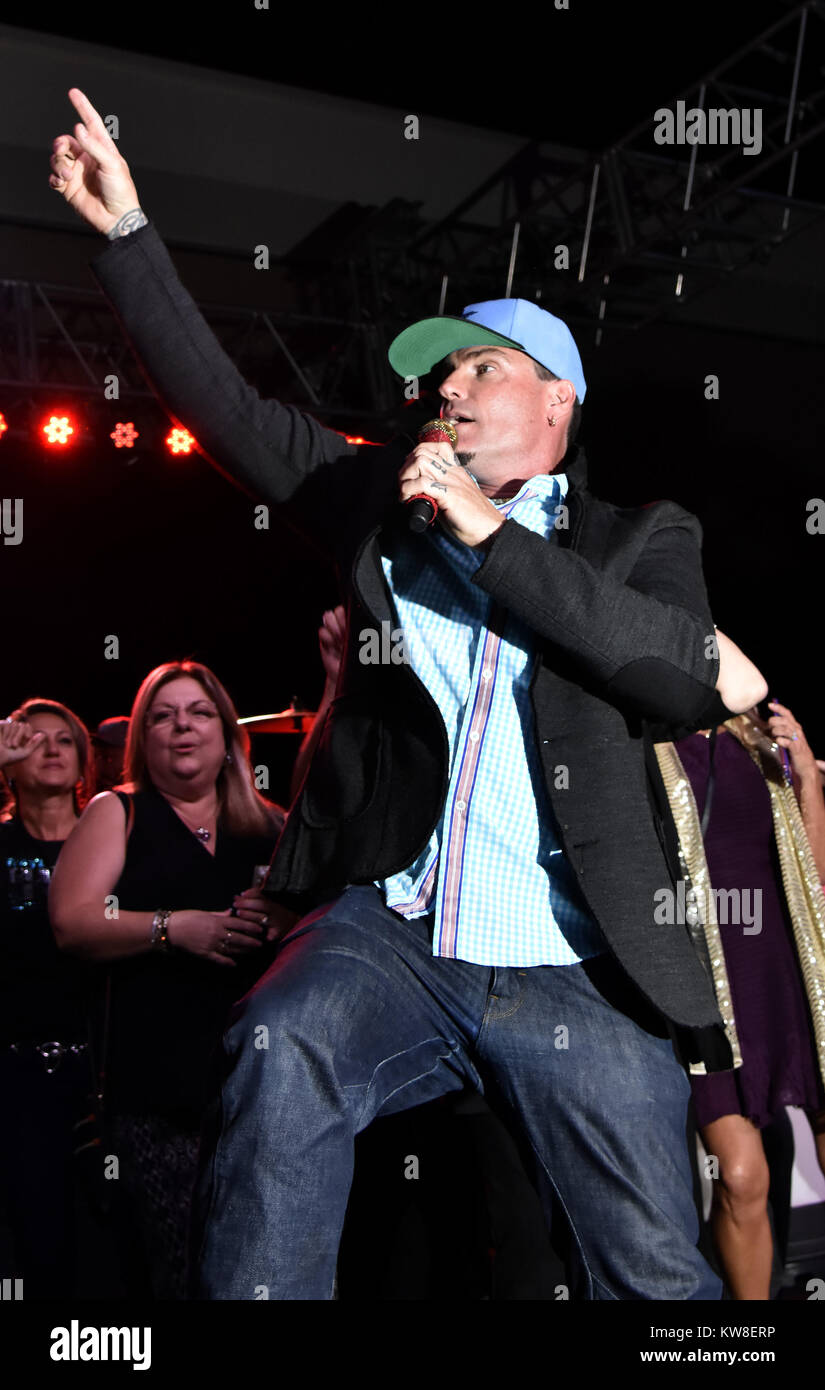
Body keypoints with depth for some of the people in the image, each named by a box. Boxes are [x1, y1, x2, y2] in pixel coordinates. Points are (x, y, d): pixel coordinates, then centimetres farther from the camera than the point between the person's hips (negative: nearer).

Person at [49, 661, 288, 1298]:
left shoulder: (270, 824, 17)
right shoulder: (117, 813, 11)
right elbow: (72, 922, -1)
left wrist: (286, 918, -4)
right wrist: (174, 927, -14)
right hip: (161, 1084, -2)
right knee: (182, 1271, -8)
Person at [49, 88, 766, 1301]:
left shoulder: (641, 537, 10)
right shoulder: (384, 501, 17)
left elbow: (687, 677, -9)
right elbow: (224, 408, 14)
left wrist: (493, 533, -11)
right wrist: (127, 228, 10)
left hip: (576, 976, 0)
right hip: (388, 936, 1)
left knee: (658, 1278, 2)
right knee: (278, 1052, -32)